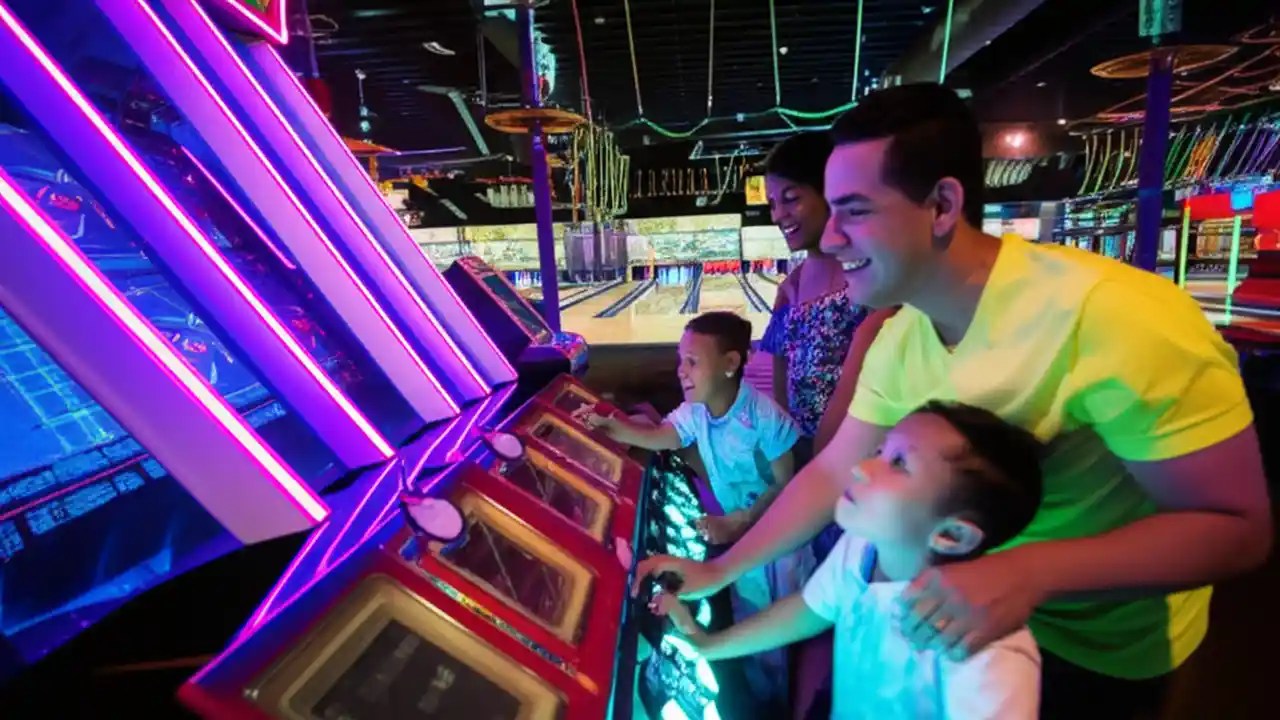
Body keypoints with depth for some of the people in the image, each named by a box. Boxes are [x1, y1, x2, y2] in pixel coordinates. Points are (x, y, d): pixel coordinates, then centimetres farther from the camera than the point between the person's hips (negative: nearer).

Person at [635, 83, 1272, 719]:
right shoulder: (898, 338, -12)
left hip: (1094, 649, -4)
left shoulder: (1112, 317, -31)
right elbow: (831, 473, -7)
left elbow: (1237, 526, -23)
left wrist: (1029, 571, -38)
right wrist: (717, 572, -6)